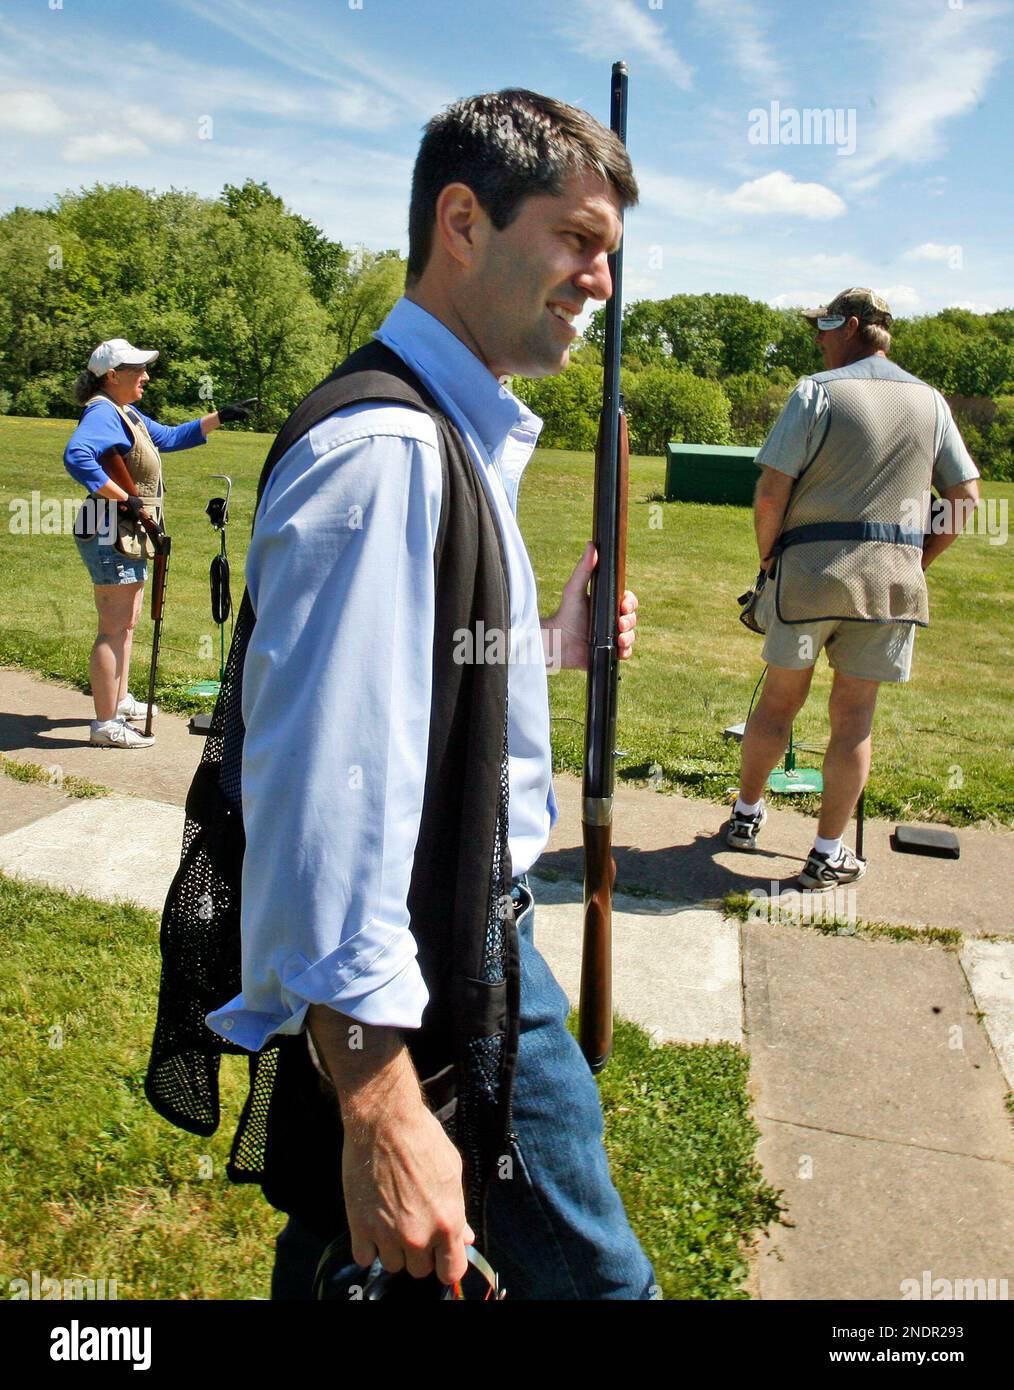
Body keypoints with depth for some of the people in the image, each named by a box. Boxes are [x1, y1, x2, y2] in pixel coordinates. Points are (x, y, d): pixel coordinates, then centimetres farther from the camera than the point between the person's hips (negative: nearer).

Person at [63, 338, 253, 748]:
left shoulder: (128, 414, 17)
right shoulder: (103, 413, -16)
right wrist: (124, 500, -28)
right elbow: (77, 456, -33)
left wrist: (221, 417, 24)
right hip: (109, 534, -11)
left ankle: (120, 701, 37)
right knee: (114, 629, -8)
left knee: (127, 621, 22)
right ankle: (106, 725, -2)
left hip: (129, 534, 11)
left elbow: (170, 437, 29)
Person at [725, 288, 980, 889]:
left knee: (779, 701, 12)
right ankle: (828, 856, 15)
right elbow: (966, 498, 10)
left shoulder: (816, 391, -4)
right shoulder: (930, 401, 10)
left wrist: (769, 559, 5)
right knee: (854, 715, 7)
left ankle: (746, 815, 29)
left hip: (810, 568, -2)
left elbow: (770, 494, -10)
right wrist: (917, 561, 17)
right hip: (893, 573, 3)